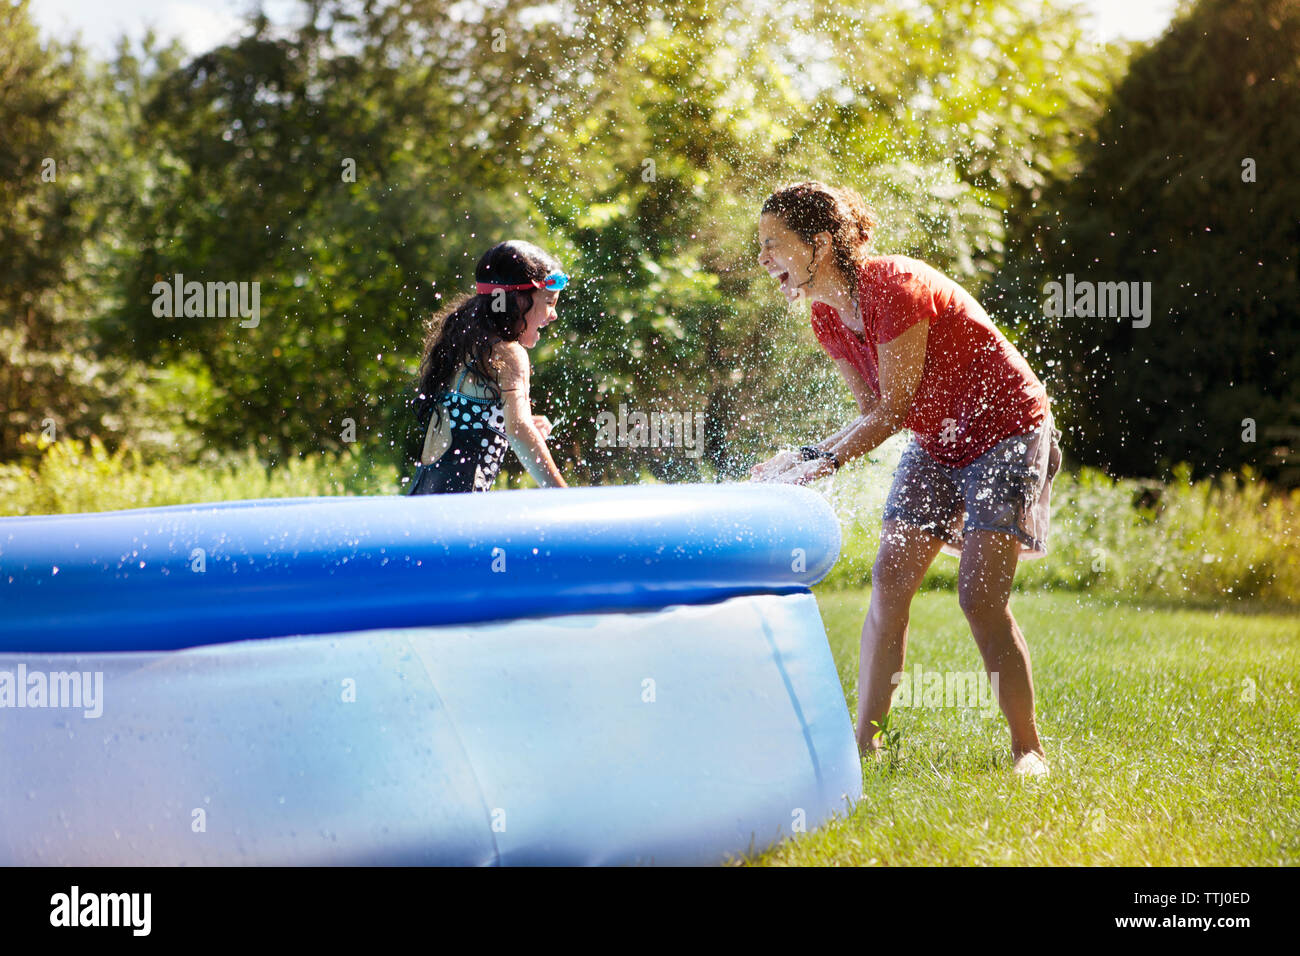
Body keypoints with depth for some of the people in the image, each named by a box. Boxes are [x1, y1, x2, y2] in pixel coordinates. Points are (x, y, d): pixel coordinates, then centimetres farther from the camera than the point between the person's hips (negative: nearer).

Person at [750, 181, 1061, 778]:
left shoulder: (895, 288, -28)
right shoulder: (827, 318, -2)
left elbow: (895, 409, -24)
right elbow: (872, 412, 3)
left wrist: (823, 462, -24)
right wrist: (804, 457, -10)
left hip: (1007, 433, -8)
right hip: (936, 444, 8)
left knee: (981, 598, -14)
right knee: (888, 583, -2)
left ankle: (1027, 750, -3)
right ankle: (865, 740, 4)